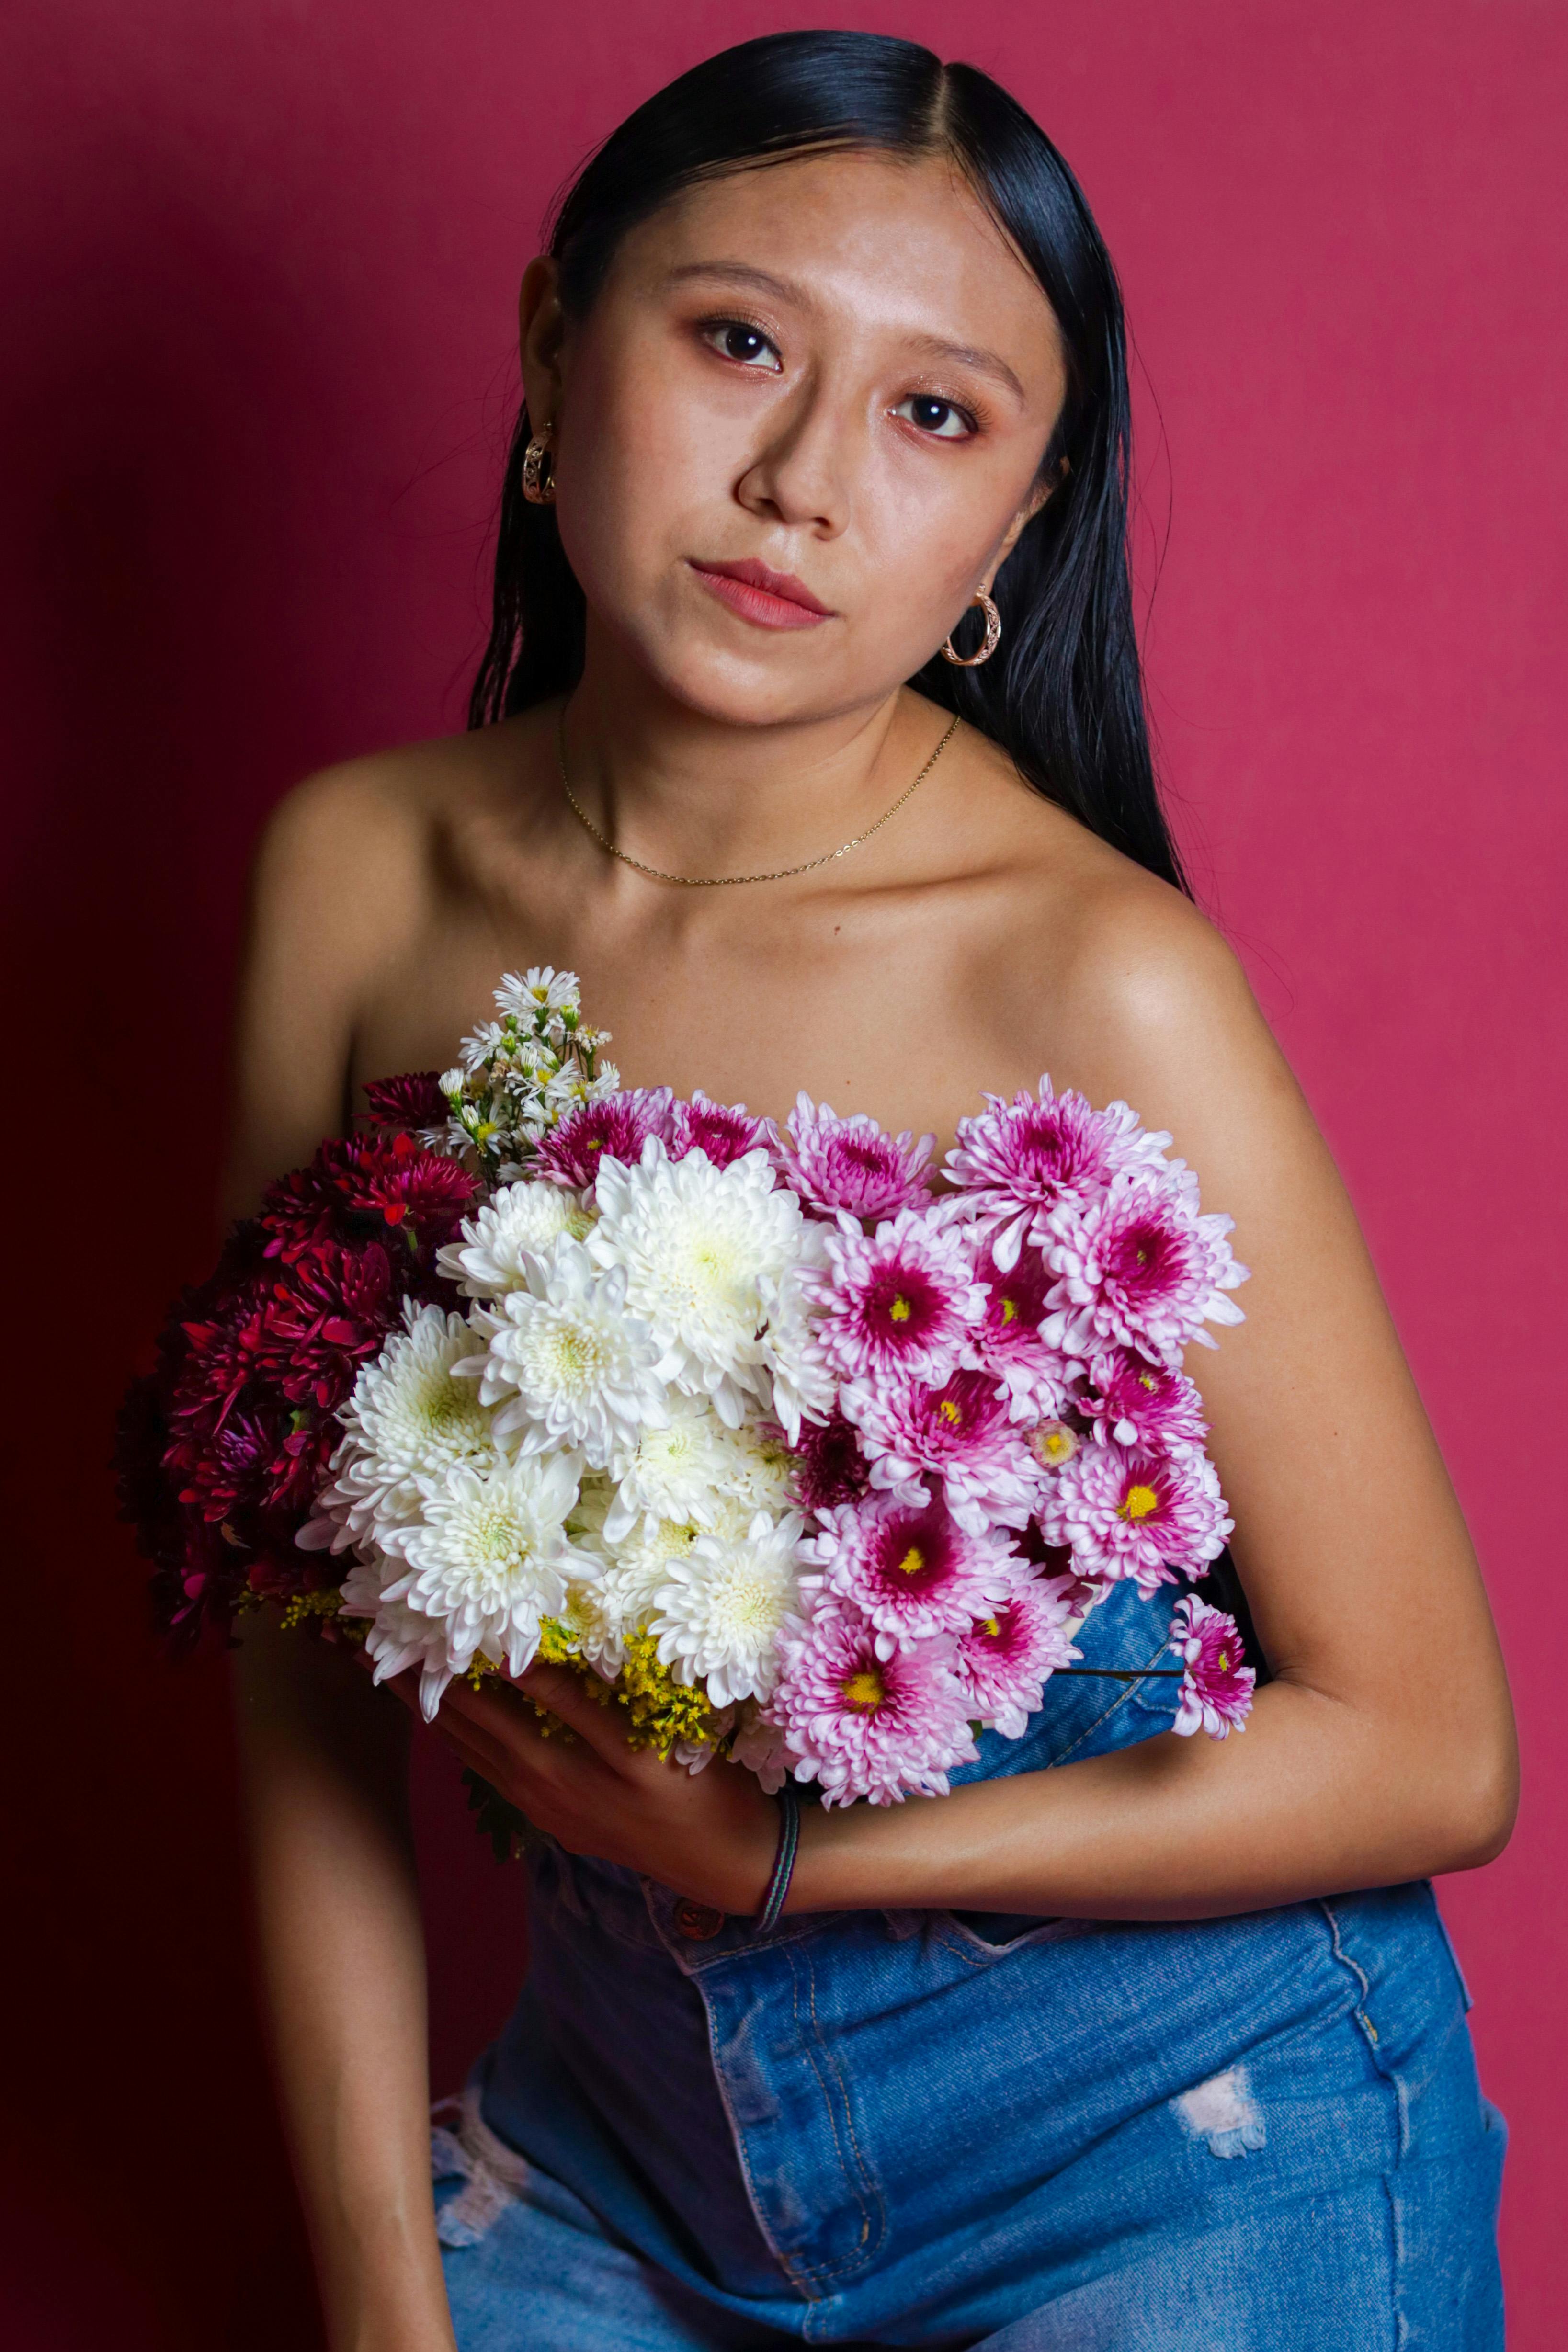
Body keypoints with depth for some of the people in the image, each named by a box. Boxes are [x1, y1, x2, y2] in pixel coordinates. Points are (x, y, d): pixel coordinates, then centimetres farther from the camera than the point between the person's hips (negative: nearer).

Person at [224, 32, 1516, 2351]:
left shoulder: (1097, 981, -22)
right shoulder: (354, 874, -8)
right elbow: (311, 1634, -2)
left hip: (1172, 2155, -3)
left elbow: (1426, 1752, -14)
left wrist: (784, 1858, -20)